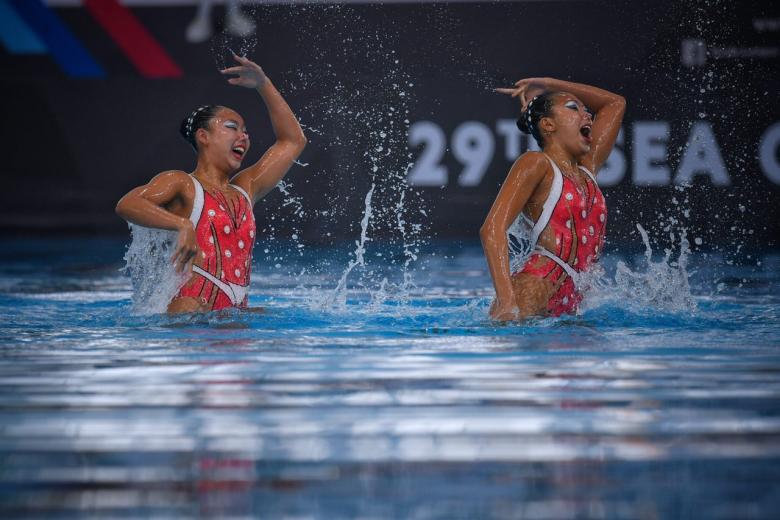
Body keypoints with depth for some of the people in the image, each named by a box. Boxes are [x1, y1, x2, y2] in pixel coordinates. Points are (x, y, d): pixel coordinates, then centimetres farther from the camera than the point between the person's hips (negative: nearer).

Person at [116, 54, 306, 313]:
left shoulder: (244, 191, 25)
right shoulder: (181, 184, 6)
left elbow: (293, 141, 35)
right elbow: (126, 205, -12)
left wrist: (263, 85, 31)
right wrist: (183, 225, -24)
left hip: (237, 314, 7)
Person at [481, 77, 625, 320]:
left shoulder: (587, 169, 22)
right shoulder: (537, 164, 1)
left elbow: (615, 103, 38)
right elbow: (492, 229, -11)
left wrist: (544, 85, 31)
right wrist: (507, 301, -23)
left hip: (571, 303, 8)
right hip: (532, 293, -8)